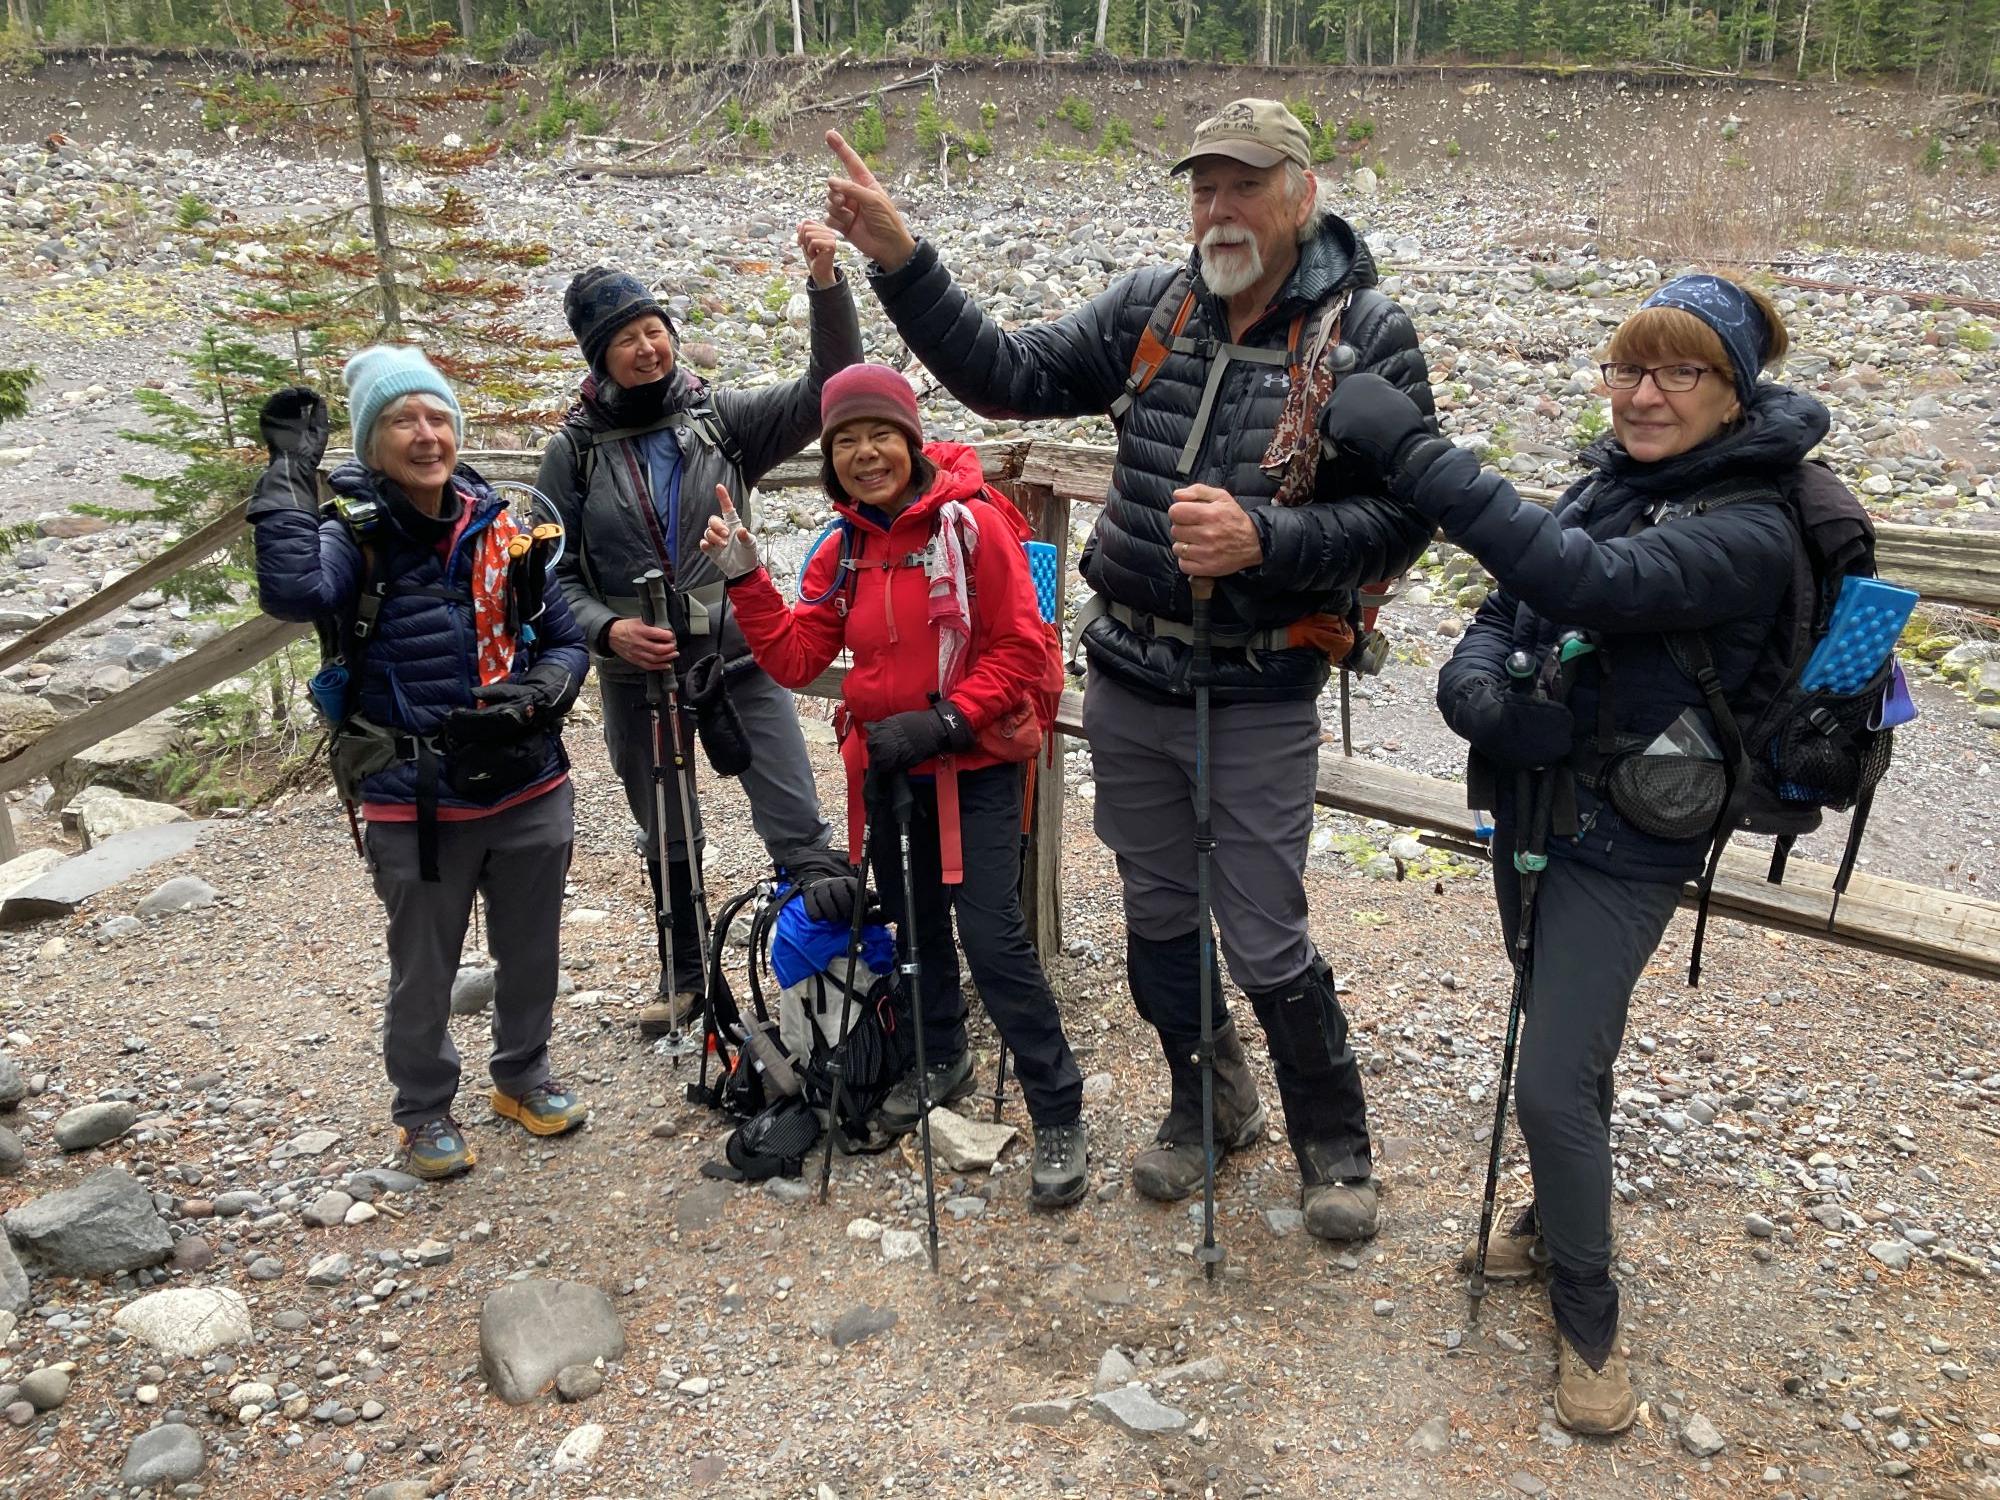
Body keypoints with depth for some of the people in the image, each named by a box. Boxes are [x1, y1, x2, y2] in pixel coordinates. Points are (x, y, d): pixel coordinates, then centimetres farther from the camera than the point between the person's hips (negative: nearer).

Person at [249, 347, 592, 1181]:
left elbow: (568, 641, 7)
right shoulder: (355, 537, -8)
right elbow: (292, 592, -32)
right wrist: (290, 469, -26)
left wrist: (533, 694, -13)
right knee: (424, 972, 12)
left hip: (530, 789, 4)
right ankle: (424, 1110, 35)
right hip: (418, 806, -3)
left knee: (531, 953, 19)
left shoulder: (497, 529, 2)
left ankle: (523, 1075, 43)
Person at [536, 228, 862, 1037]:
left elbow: (829, 391, -12)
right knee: (667, 840, 18)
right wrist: (606, 630, -17)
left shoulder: (723, 417, -2)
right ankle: (683, 977, 37)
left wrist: (826, 285, -24)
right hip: (639, 672, 2)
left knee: (799, 832, -7)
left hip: (741, 657, -1)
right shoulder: (574, 450, -1)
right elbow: (555, 575, 1)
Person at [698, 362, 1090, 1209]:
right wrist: (743, 577, -9)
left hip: (973, 768, -6)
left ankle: (1058, 1116, 2)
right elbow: (794, 657, 2)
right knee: (914, 921, 19)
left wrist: (944, 722, -22)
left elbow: (1020, 652, -14)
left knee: (992, 935, -11)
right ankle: (942, 1059, 42)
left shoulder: (971, 524, -13)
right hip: (884, 768, 6)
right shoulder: (845, 551, 6)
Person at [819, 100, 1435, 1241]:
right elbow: (1011, 375, 2)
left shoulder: (1368, 336, -9)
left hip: (1259, 697, -4)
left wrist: (1262, 540, -27)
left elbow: (1400, 521, -12)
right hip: (1127, 681, 5)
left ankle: (1334, 1142, 28)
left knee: (1268, 946, 2)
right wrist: (901, 262, -8)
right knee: (1157, 916, 17)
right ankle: (1210, 1099, 42)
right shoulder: (1152, 308, 2)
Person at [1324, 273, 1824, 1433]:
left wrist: (1411, 451, -40)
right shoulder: (1612, 475, 3)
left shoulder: (1750, 531, -21)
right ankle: (1562, 1216, 45)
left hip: (1623, 845, -6)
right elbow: (1506, 602, 3)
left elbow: (1584, 580, -37)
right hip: (1530, 805, 7)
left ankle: (1590, 1318, 19)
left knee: (1556, 1085, -4)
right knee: (1564, 1041, 22)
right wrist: (1477, 689, -22)